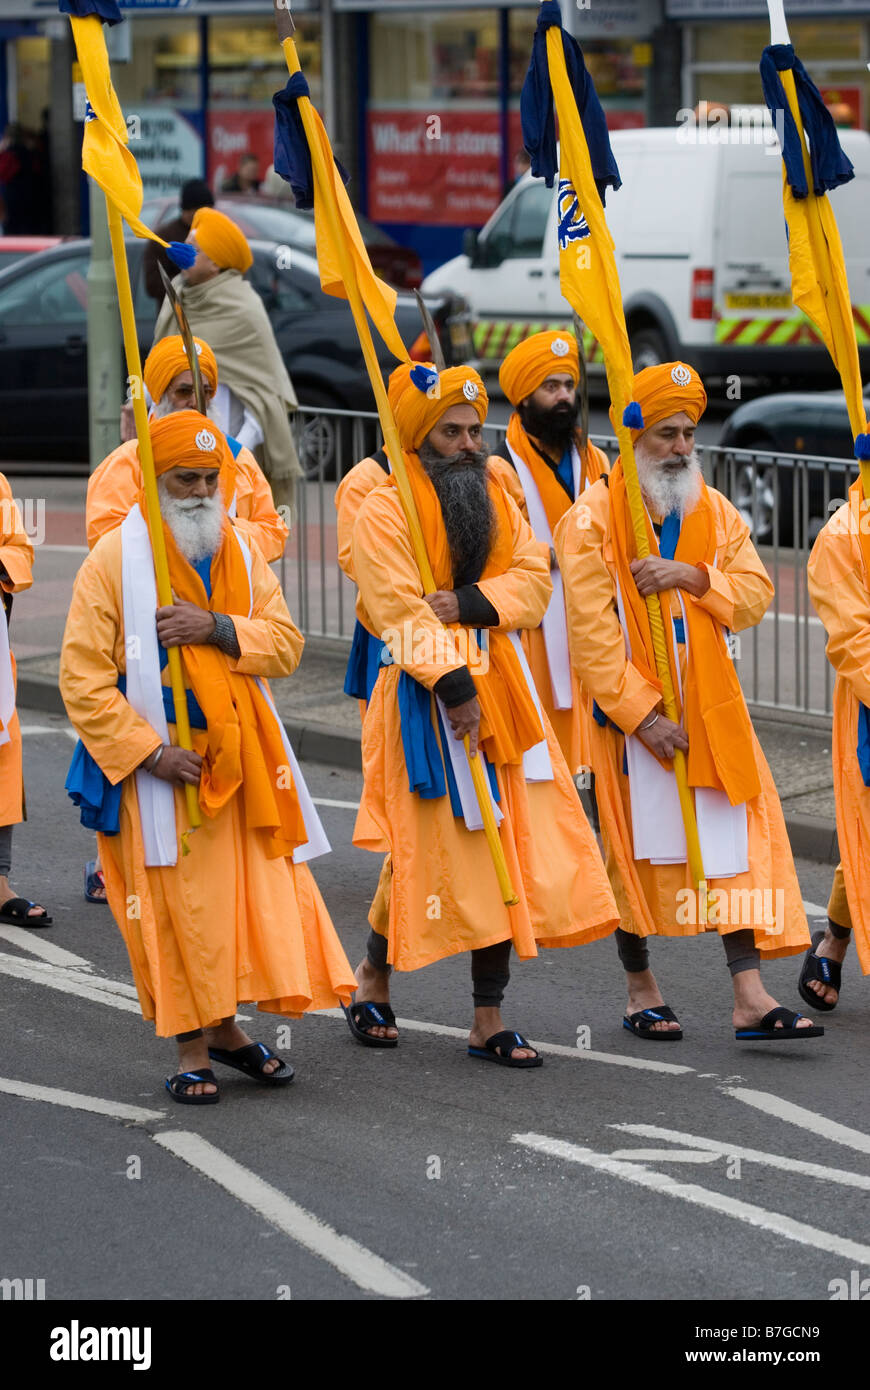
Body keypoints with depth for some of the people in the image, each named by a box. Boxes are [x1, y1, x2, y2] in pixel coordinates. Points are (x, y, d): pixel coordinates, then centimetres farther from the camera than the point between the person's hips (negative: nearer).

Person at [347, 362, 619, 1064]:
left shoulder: (499, 502, 15)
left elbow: (533, 577, 4)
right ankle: (375, 975, 22)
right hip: (425, 698, -6)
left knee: (505, 848, 1)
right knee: (427, 851, -4)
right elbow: (399, 610, -15)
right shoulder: (384, 511, -7)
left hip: (501, 689, 6)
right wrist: (452, 683, -22)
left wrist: (472, 602, -14)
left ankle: (489, 1019, 5)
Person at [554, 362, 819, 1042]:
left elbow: (755, 592, 2)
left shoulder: (715, 512, 9)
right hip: (629, 711, -4)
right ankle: (641, 991, 22)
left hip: (711, 706, 4)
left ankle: (751, 997, -6)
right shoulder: (591, 520, -9)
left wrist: (692, 576, -17)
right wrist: (643, 716, -18)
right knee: (636, 850, 5)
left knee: (740, 838, -4)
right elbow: (592, 634, -13)